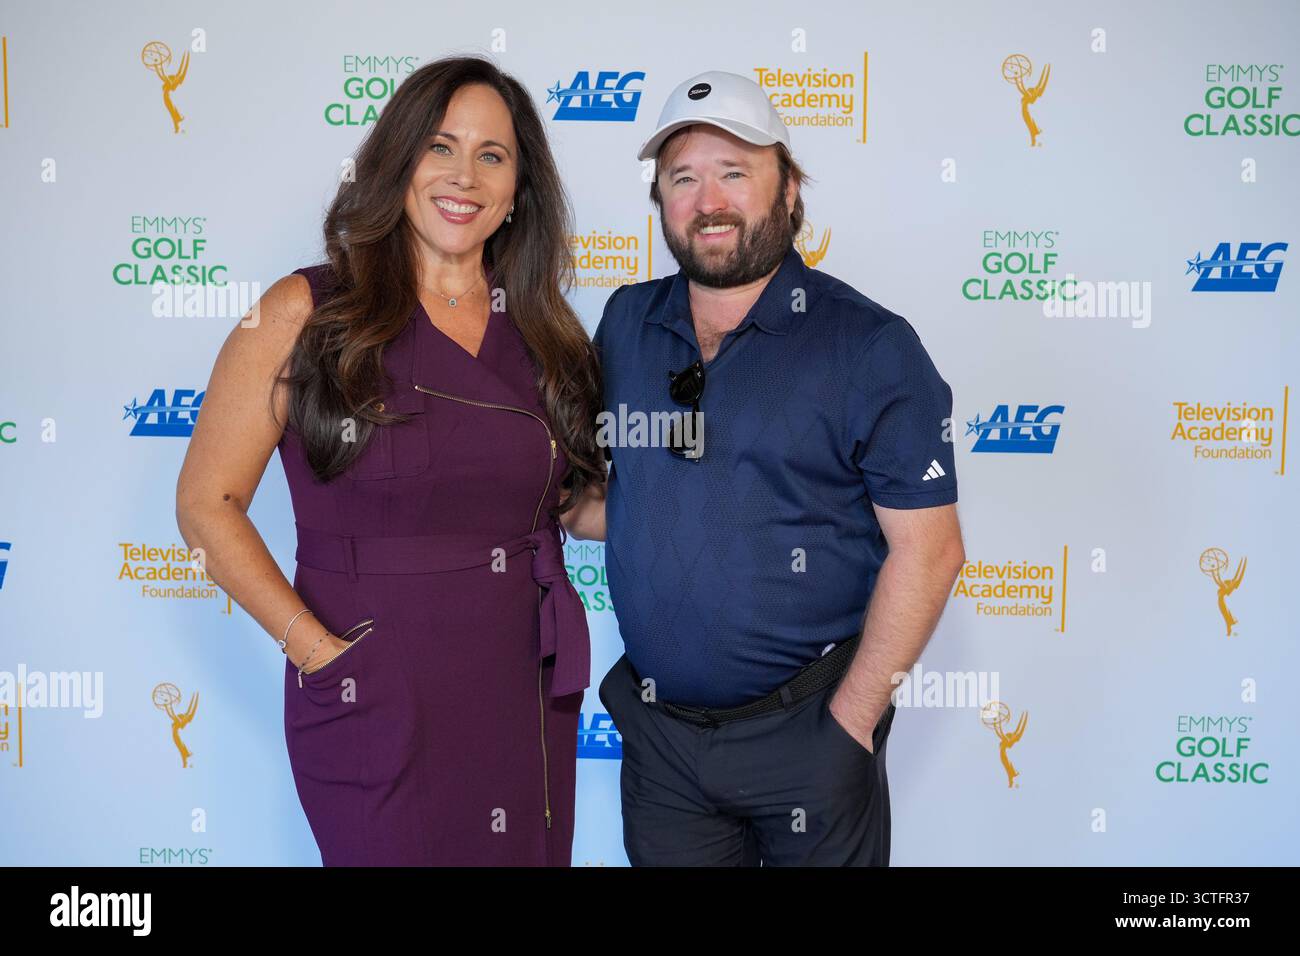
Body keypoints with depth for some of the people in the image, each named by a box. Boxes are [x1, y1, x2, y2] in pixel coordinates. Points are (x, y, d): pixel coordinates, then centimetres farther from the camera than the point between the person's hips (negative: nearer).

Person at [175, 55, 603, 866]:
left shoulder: (539, 329, 6)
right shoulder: (307, 313, -6)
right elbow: (207, 503, -6)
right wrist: (315, 647, -13)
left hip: (527, 697, 4)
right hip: (377, 704, -4)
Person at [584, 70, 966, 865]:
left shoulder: (870, 346, -11)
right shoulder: (625, 323, 3)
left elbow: (927, 548, -12)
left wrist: (851, 722, -13)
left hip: (801, 733, -4)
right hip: (656, 730, 4)